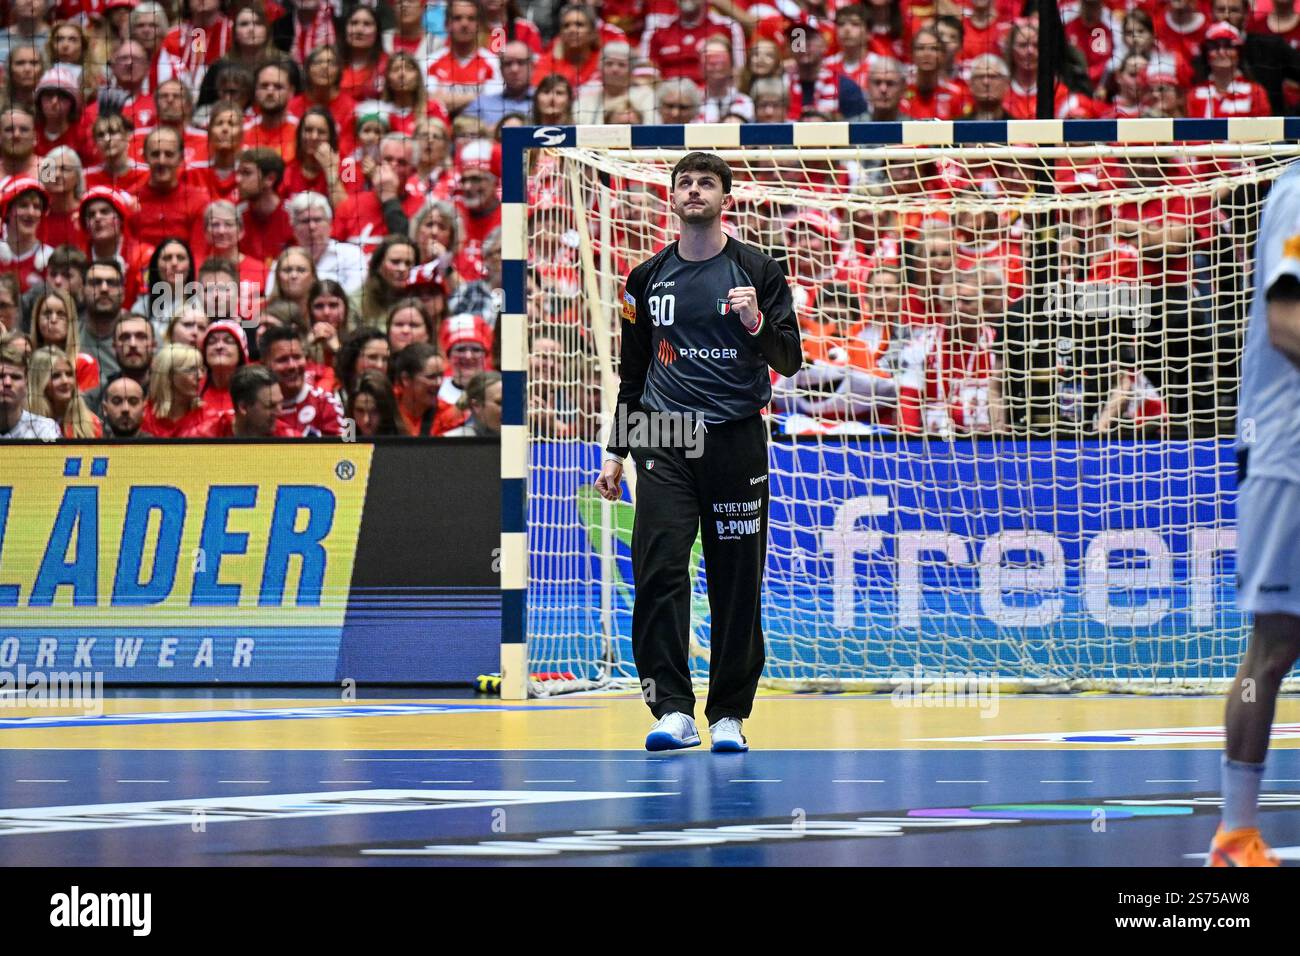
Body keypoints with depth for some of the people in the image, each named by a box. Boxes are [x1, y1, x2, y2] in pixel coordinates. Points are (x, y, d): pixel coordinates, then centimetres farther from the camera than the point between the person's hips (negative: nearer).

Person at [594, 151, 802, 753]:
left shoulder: (756, 271, 2)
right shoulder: (648, 278, 11)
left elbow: (790, 360, -1)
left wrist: (757, 324, -21)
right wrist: (615, 452, 16)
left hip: (735, 441, -2)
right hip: (664, 442, 2)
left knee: (737, 583, 1)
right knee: (657, 570, -14)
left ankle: (728, 715, 11)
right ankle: (673, 711, -16)